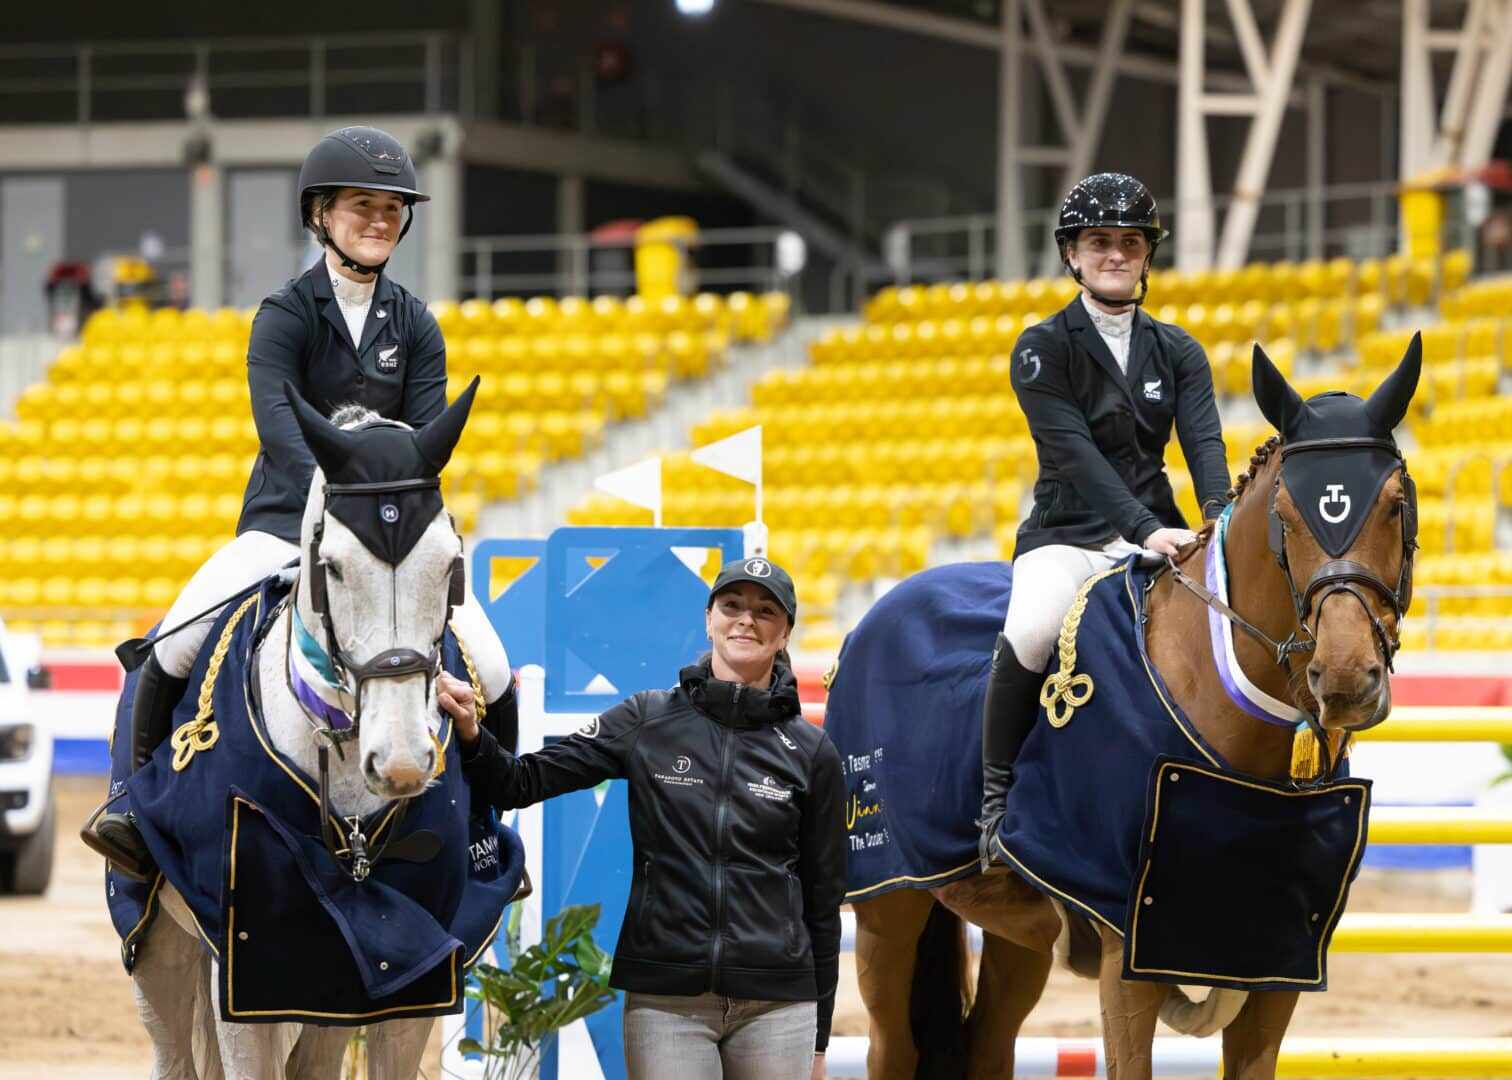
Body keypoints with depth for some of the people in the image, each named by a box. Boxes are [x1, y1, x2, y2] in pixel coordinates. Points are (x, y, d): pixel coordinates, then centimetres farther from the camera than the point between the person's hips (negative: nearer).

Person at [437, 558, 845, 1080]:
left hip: (776, 1005, 1)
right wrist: (471, 736, -20)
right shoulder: (646, 722, 3)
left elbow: (823, 898, 8)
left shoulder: (811, 752, 4)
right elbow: (523, 782, 1)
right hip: (665, 998, -1)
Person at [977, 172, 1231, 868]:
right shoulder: (1043, 350, -1)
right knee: (1031, 630, -36)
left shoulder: (1178, 353, 12)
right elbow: (1074, 452, -15)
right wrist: (1147, 529, -29)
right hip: (1067, 533, -4)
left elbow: (1204, 442, -3)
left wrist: (1219, 520, -25)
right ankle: (997, 798, -19)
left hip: (1158, 536, 4)